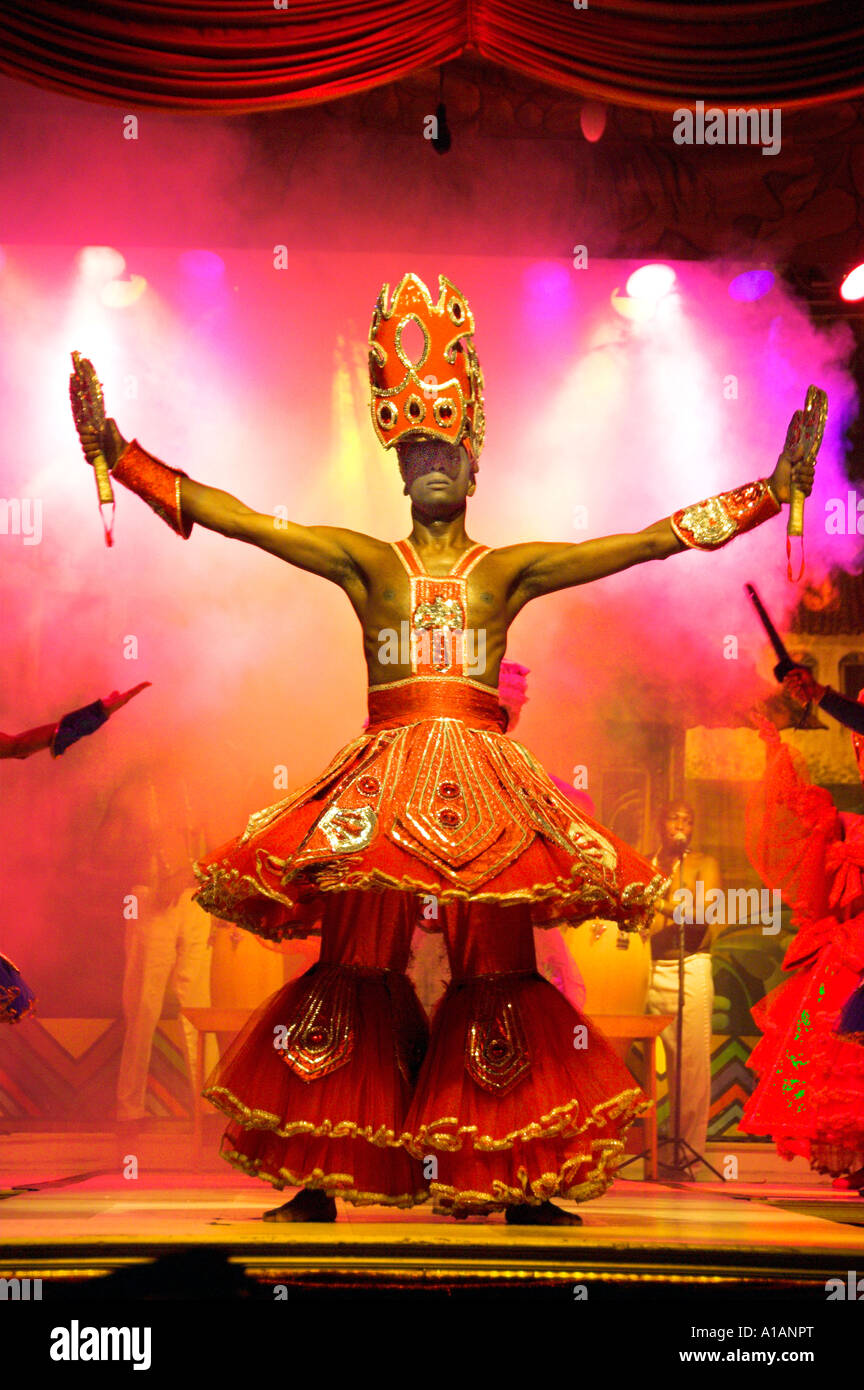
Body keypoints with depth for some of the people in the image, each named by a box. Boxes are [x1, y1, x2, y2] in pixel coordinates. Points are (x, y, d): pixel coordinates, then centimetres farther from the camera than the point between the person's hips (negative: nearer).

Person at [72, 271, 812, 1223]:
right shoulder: (365, 562, 13)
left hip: (484, 778, 0)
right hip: (381, 777, 0)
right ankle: (321, 1180, 3)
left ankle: (517, 1183, 5)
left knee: (497, 972, -1)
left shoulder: (509, 569, 13)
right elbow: (235, 518, 7)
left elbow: (647, 540, 8)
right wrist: (124, 458, 2)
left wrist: (771, 492, 5)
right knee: (354, 966, -4)